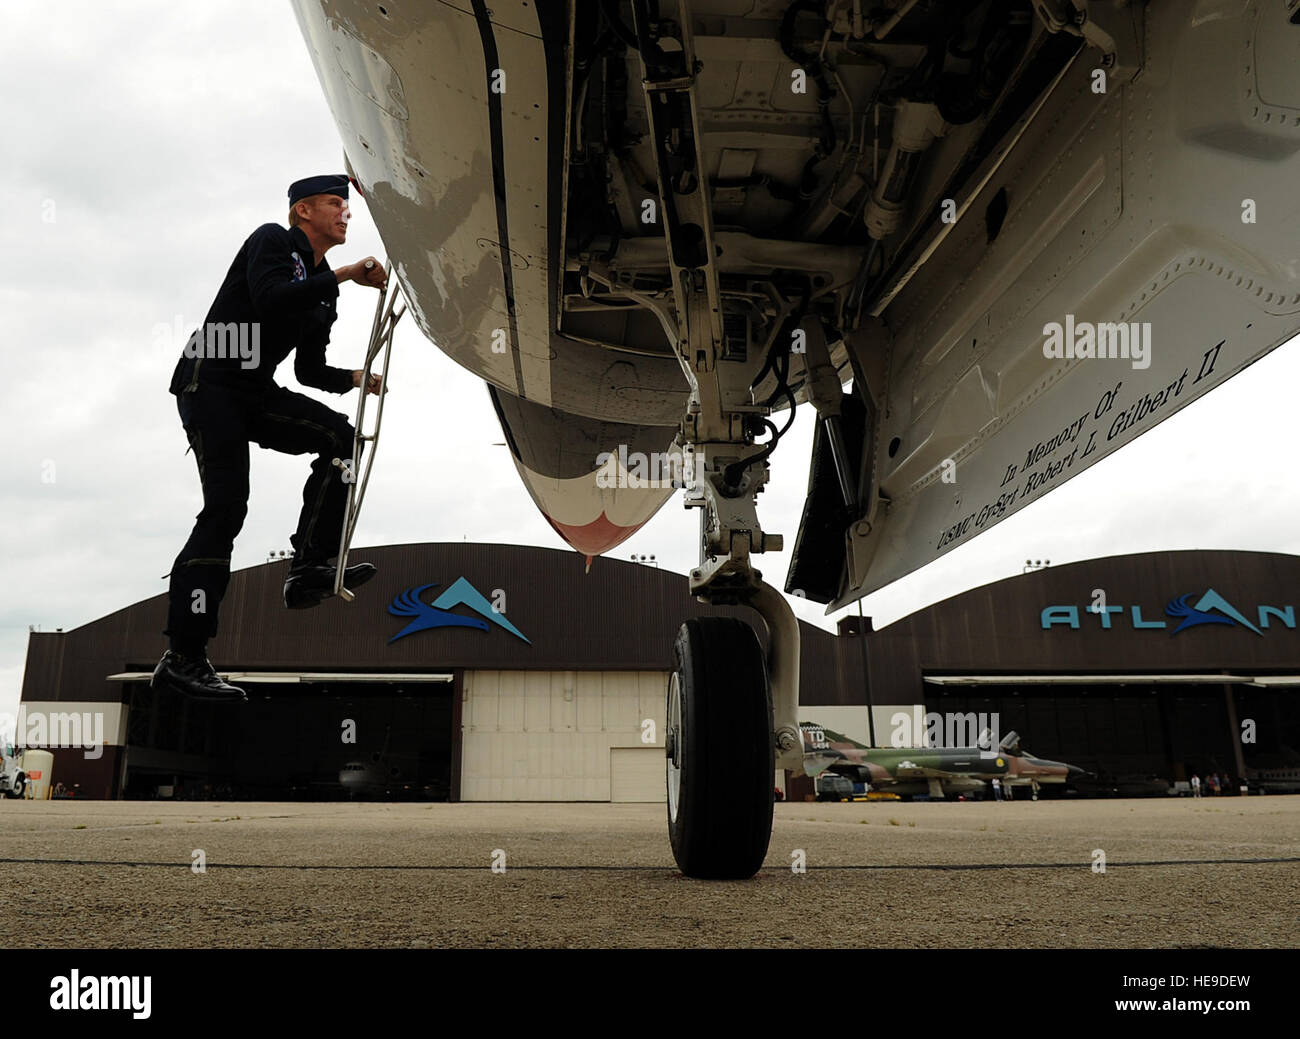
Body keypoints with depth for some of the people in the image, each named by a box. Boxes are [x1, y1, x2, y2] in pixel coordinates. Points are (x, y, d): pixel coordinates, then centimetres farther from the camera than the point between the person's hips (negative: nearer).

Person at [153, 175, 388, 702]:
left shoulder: (322, 289, 18)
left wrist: (355, 378, 3)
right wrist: (341, 276, -22)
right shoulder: (272, 240, -3)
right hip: (208, 383, -8)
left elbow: (309, 370, 20)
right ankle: (181, 657, -15)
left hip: (256, 393, 8)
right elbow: (268, 301, -24)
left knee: (341, 436, -10)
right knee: (226, 505, -16)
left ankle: (310, 568, -14)